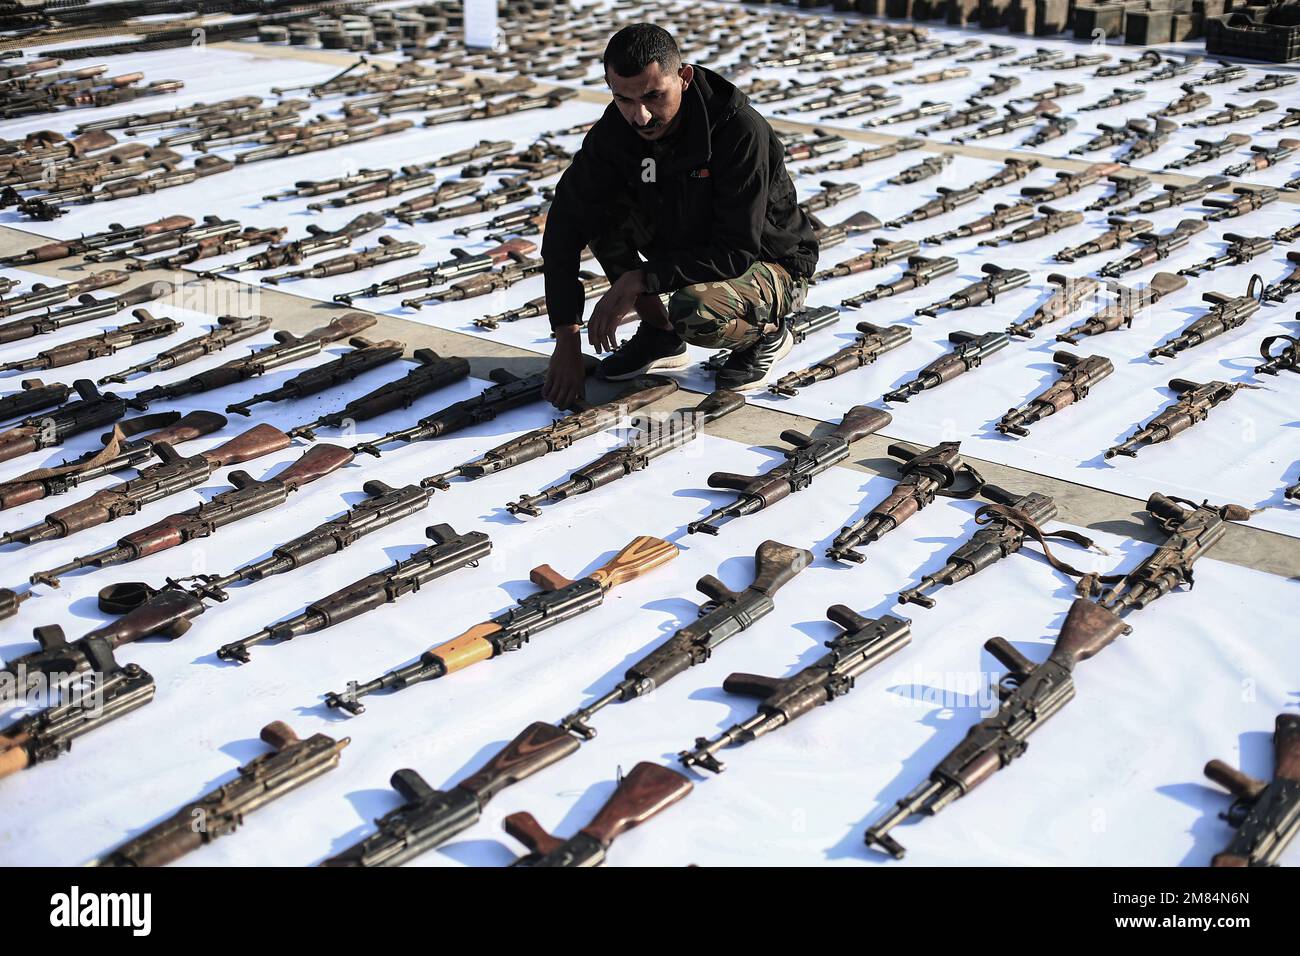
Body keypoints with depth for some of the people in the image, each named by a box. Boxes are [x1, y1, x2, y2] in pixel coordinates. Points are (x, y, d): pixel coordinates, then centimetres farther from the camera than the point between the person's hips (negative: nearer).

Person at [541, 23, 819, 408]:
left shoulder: (741, 130, -31)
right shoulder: (616, 129, -15)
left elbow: (737, 253, -31)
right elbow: (566, 225, -15)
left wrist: (639, 279, -33)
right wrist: (567, 337, -21)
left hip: (770, 265, -6)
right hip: (689, 246, 6)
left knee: (695, 313, -37)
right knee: (600, 208, -15)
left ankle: (767, 333, -2)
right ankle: (659, 333, 0)